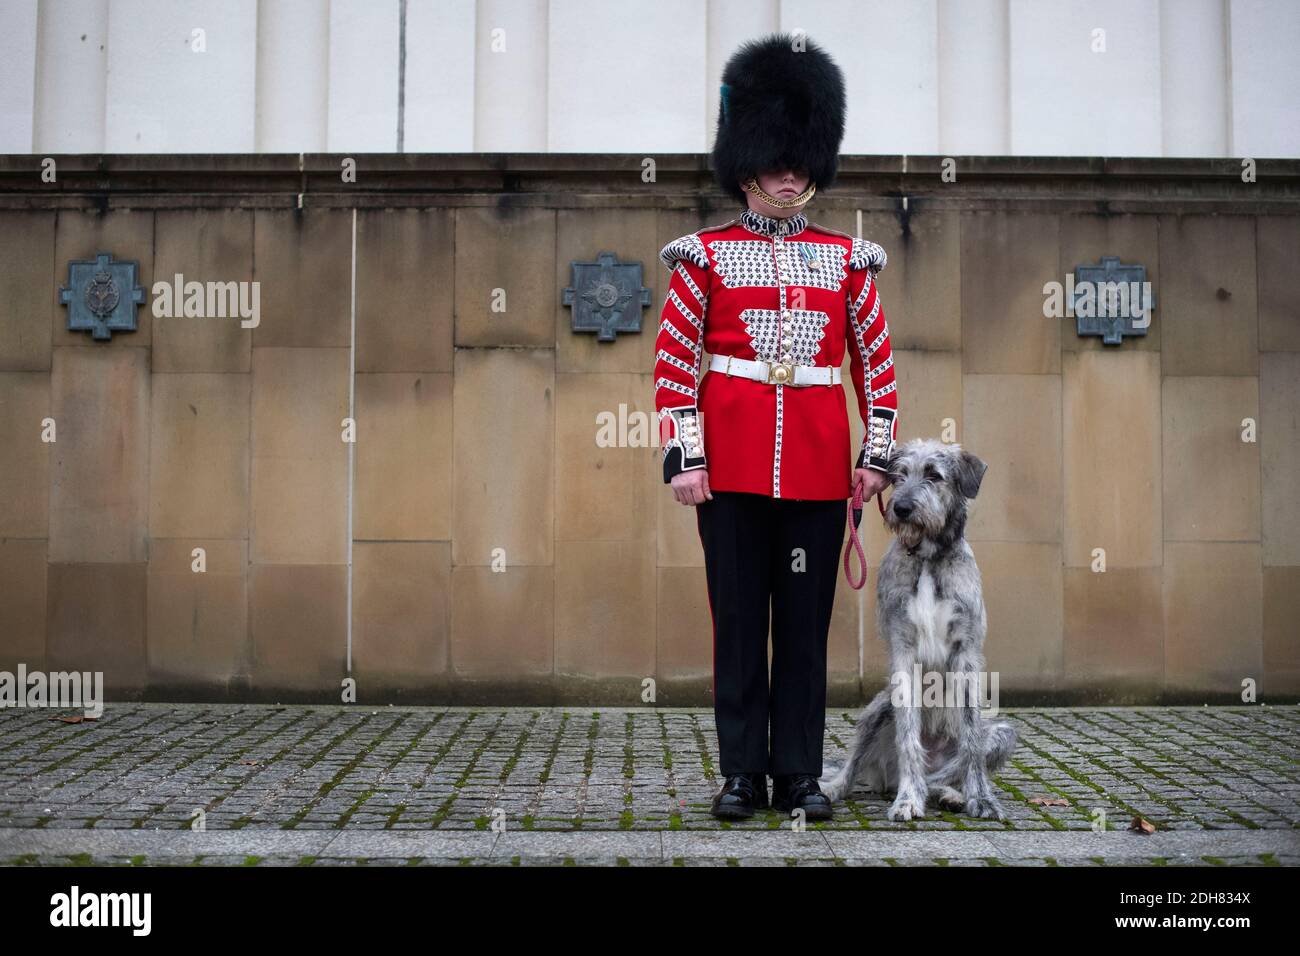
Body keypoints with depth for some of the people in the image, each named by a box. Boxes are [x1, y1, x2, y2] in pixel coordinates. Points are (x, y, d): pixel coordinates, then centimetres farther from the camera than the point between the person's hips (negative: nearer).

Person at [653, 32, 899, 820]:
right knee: (738, 619, 4)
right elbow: (674, 363, 0)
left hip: (819, 464, 2)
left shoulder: (845, 259, 10)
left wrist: (877, 452, 4)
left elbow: (877, 361, 11)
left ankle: (801, 774, 16)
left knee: (806, 620, 6)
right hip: (732, 463, -2)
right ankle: (743, 774, 14)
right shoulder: (706, 256, 3)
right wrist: (682, 456, -7)